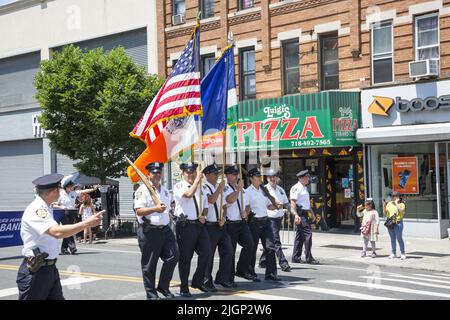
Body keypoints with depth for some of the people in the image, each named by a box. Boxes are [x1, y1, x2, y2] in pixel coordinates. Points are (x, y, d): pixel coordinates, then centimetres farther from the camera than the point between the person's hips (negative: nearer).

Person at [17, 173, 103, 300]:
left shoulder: (45, 209, 12)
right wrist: (87, 223, -33)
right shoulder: (35, 210, -20)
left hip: (50, 268, 9)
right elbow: (57, 232, -34)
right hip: (35, 271, -9)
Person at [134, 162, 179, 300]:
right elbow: (139, 211, -15)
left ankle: (163, 286, 14)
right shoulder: (142, 190, -5)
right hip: (149, 231, -7)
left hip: (165, 229, 7)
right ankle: (151, 293, 12)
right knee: (149, 264, 1)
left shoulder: (164, 190, 19)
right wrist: (155, 209, -25)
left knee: (173, 255, -2)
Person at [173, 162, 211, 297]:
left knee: (206, 252, 2)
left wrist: (203, 216, 2)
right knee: (185, 257, 0)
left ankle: (198, 281, 21)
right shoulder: (179, 186, -4)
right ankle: (184, 287, 12)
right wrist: (197, 179, -17)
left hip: (199, 224, 6)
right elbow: (188, 194, -25)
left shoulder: (201, 187, 16)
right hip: (185, 225, -6)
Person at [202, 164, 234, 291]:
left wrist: (223, 218, 2)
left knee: (228, 251, 6)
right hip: (210, 226, -7)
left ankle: (222, 278, 20)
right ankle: (207, 282, 11)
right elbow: (211, 200, -26)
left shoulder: (219, 188, 14)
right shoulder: (204, 188, -8)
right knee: (209, 255, 0)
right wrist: (220, 188, -20)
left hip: (221, 225, 7)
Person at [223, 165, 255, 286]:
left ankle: (242, 270, 9)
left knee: (249, 244, -10)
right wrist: (238, 188, -18)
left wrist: (246, 212, 5)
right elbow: (230, 200, -24)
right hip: (231, 224, -6)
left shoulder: (242, 190, 18)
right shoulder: (225, 188, -6)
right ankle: (230, 279, 9)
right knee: (230, 251, -1)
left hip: (242, 222, 6)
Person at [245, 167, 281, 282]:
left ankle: (271, 273, 0)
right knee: (252, 248, 5)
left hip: (265, 221, 6)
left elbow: (269, 205, 21)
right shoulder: (248, 192, -4)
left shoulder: (263, 190, 16)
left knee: (270, 247, -2)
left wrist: (277, 206, 2)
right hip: (254, 222, -6)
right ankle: (251, 273, 19)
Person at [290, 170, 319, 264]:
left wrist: (312, 214, 28)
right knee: (308, 234, -12)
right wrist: (296, 215, -26)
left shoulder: (305, 188, 20)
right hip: (301, 214, -10)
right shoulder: (296, 188, -10)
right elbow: (293, 202, -17)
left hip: (306, 214, 10)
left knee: (300, 236, 12)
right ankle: (309, 258, -8)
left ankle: (296, 257, 17)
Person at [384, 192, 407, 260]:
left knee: (399, 238, -6)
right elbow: (385, 213, 14)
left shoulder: (401, 204, 0)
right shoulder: (389, 204, 13)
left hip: (398, 223, -5)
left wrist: (397, 203, -14)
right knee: (392, 239, 9)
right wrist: (384, 206, -2)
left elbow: (401, 210, -19)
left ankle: (403, 253, 0)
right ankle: (394, 253, 16)